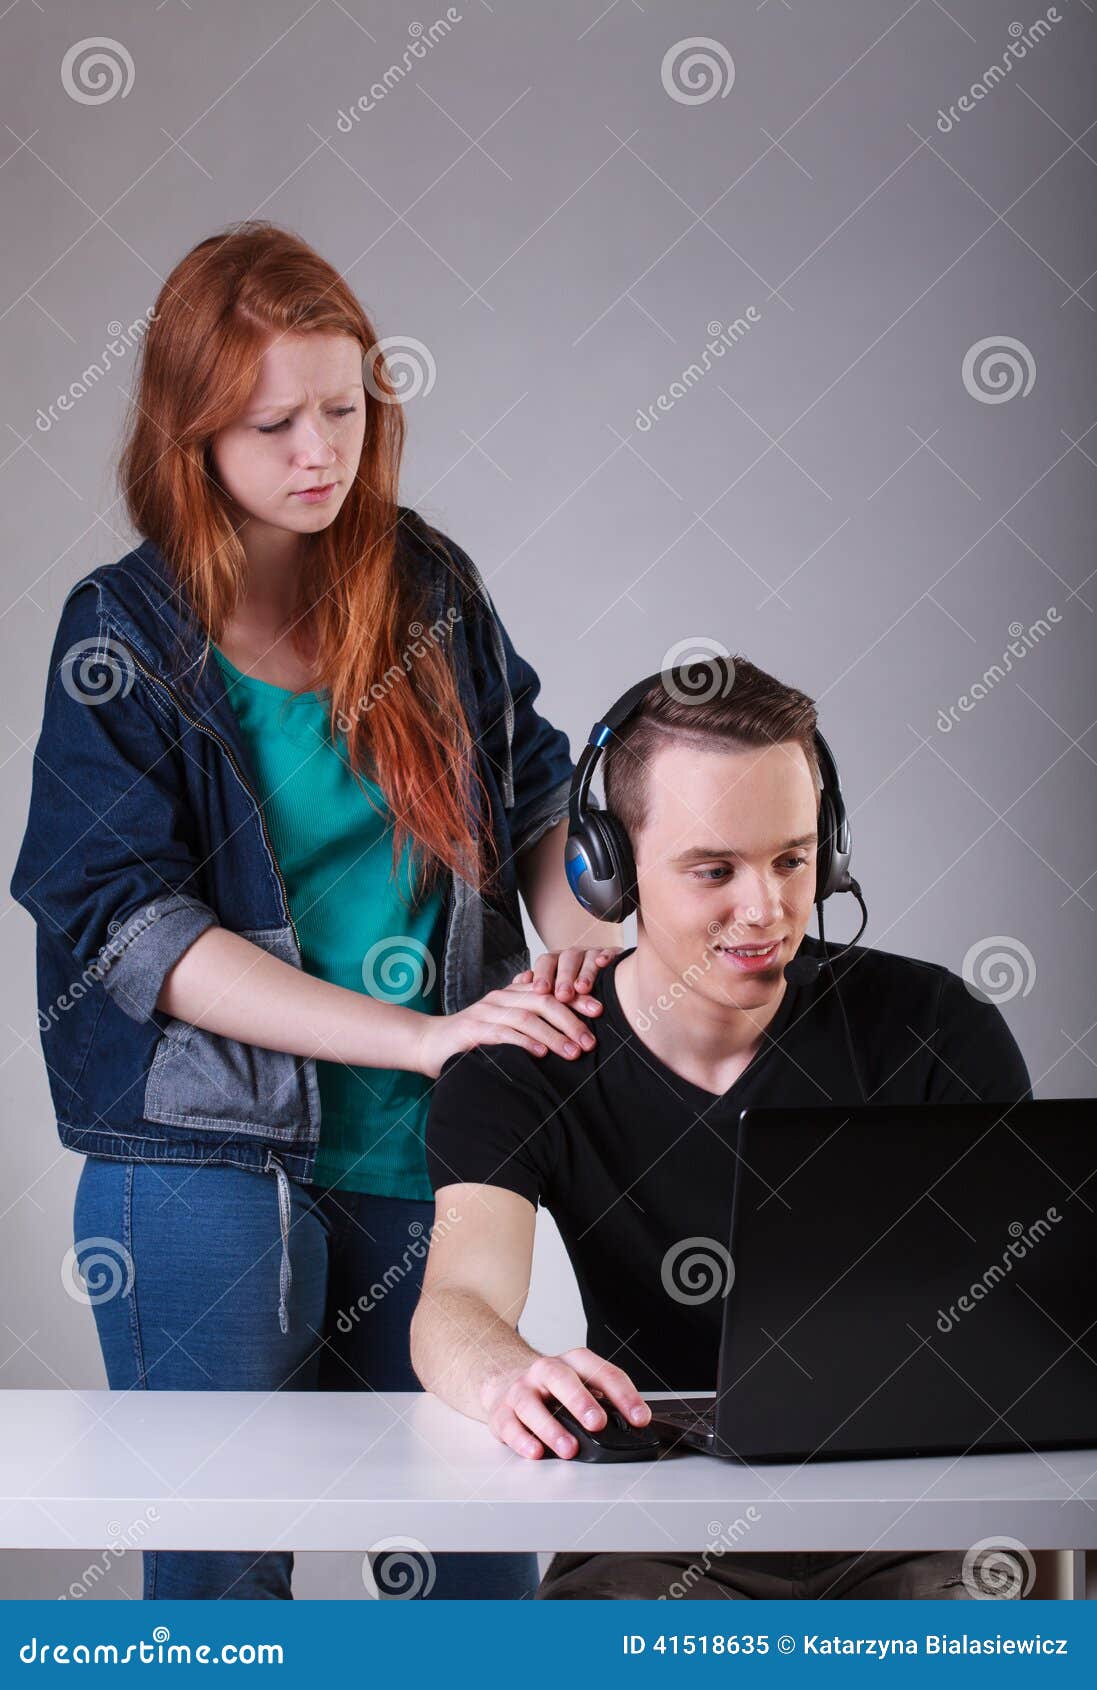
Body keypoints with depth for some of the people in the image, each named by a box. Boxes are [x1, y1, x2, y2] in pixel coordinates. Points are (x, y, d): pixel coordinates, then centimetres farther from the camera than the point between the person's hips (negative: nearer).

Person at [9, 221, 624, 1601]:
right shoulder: (126, 637, -5)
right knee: (220, 1561, 5)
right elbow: (133, 926, -12)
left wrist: (570, 915, -4)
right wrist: (417, 1035, -20)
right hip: (212, 1165, -3)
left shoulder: (428, 585, 6)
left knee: (481, 1533, 9)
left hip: (427, 1158, 3)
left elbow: (535, 778, 20)